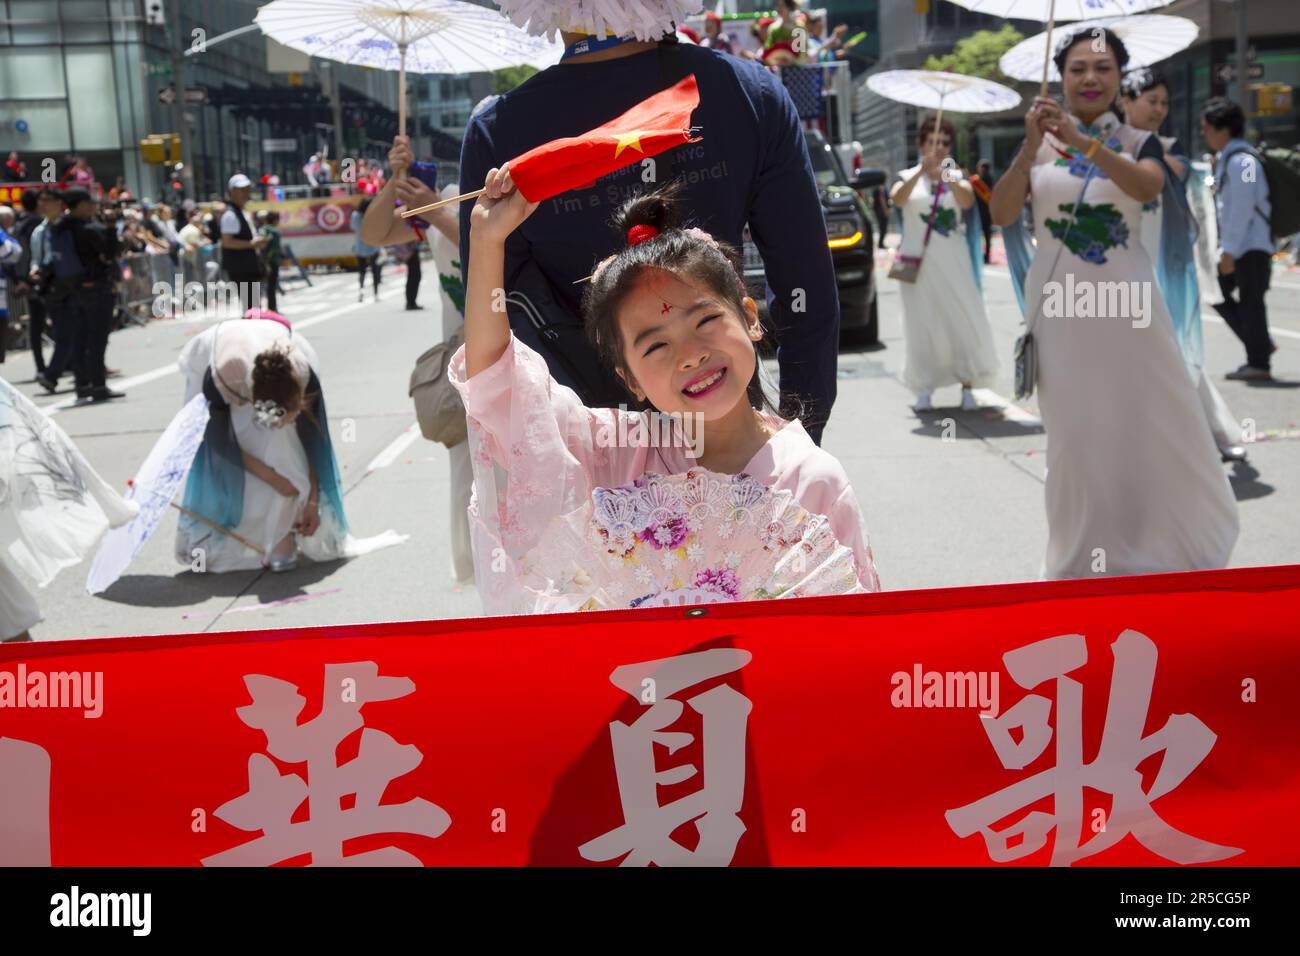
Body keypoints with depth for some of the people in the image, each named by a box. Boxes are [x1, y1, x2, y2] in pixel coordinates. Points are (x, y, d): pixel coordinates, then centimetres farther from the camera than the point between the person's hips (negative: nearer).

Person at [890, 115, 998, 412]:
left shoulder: (957, 176, 10)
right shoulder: (908, 177, 8)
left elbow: (967, 201, -12)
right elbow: (897, 199, -14)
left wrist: (949, 178, -31)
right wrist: (922, 171, -29)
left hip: (953, 262, 0)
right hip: (918, 261, 0)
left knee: (965, 321, -9)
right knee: (922, 325, -3)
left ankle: (967, 387, -5)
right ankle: (925, 389, 2)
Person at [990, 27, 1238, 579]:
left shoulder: (1139, 142, 2)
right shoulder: (1038, 147, 3)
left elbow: (1147, 188, -20)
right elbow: (1001, 215, -9)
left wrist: (1085, 143, -31)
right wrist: (1030, 149, -22)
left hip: (1126, 302, 0)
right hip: (1059, 305, 0)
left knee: (1152, 422, 5)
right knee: (1074, 431, 5)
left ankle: (1161, 540, 23)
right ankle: (1085, 551, 17)